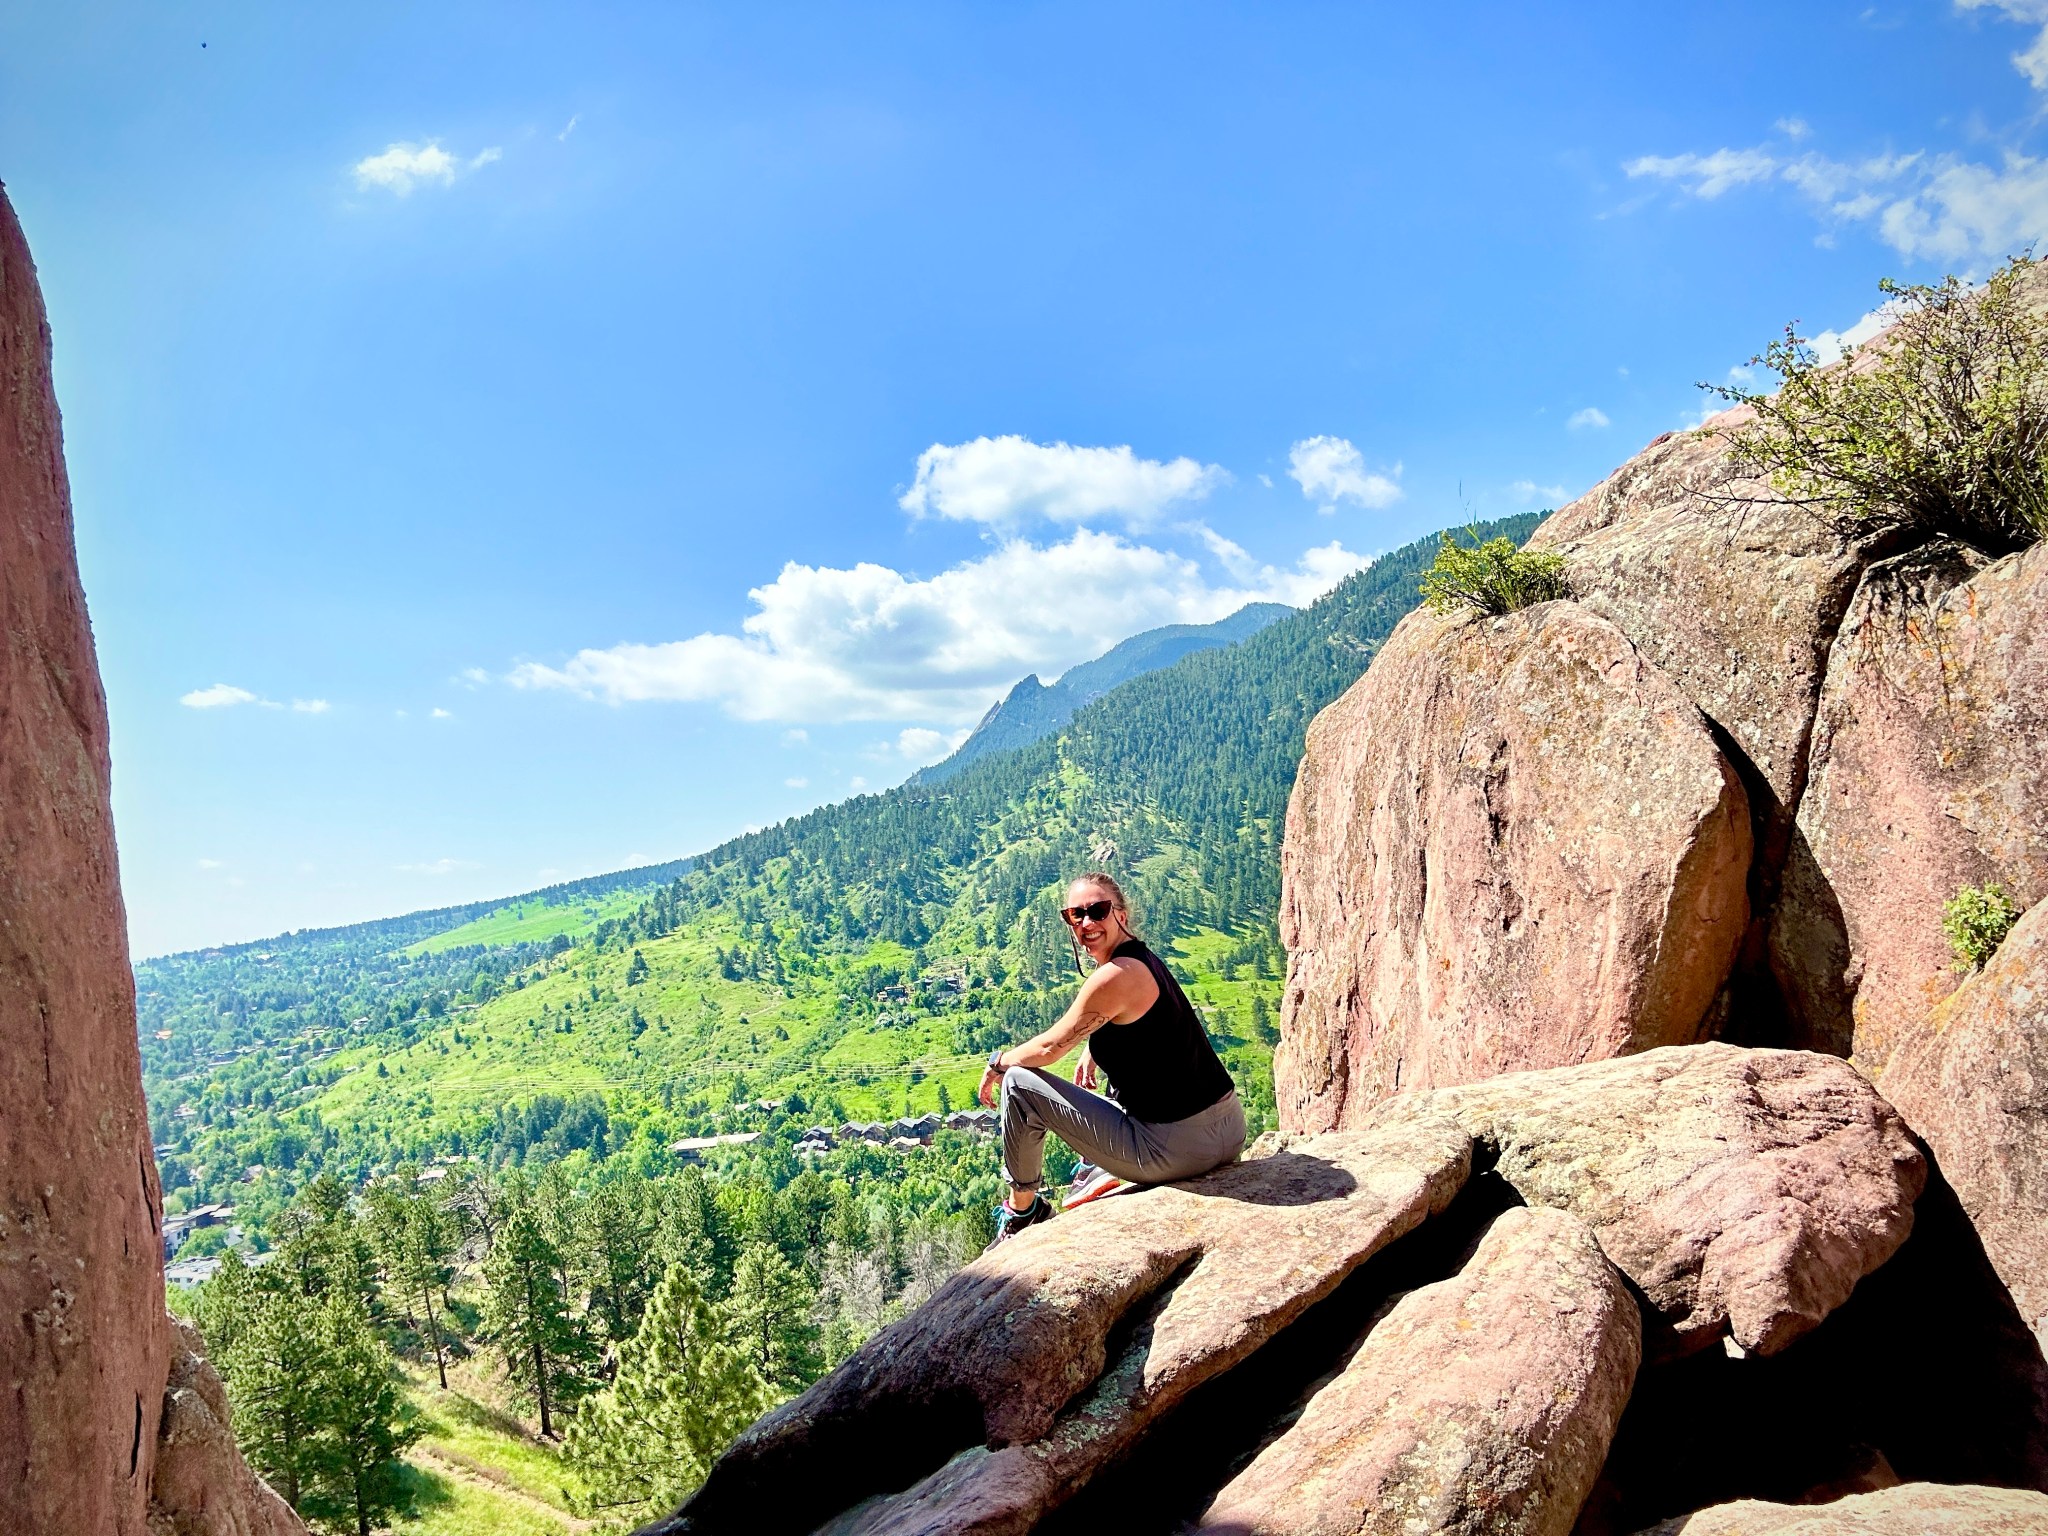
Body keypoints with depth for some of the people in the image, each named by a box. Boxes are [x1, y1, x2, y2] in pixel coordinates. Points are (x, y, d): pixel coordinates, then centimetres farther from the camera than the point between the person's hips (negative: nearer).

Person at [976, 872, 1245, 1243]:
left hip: (1174, 1152, -9)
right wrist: (1093, 1051, 22)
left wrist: (998, 1064, 10)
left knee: (1019, 1084, -1)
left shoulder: (1115, 976, -18)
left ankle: (1023, 1210, 18)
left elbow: (1050, 1047, -7)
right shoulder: (1144, 959, 10)